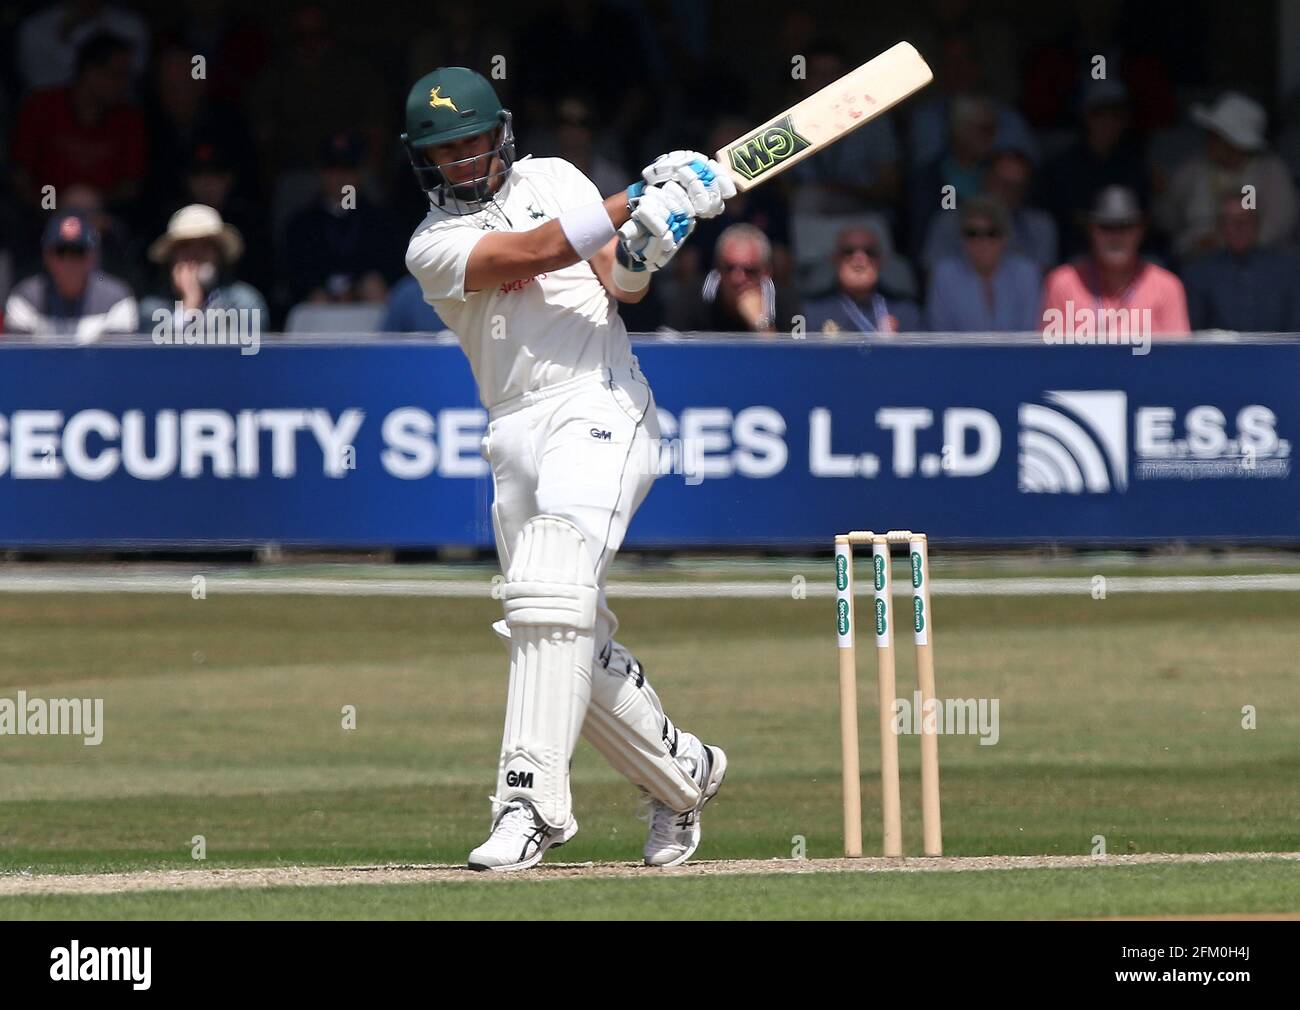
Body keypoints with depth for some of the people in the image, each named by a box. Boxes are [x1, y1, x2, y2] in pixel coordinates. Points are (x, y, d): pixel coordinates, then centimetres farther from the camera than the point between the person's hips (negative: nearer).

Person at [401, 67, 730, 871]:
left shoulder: (553, 178, 13)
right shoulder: (434, 245, 7)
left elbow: (621, 284, 7)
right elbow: (536, 250, -9)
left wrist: (641, 251, -16)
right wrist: (642, 198, -16)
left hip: (599, 409, -3)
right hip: (515, 436, 3)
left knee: (549, 593, -22)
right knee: (576, 650, 4)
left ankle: (532, 801, -28)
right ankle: (683, 771, 26)